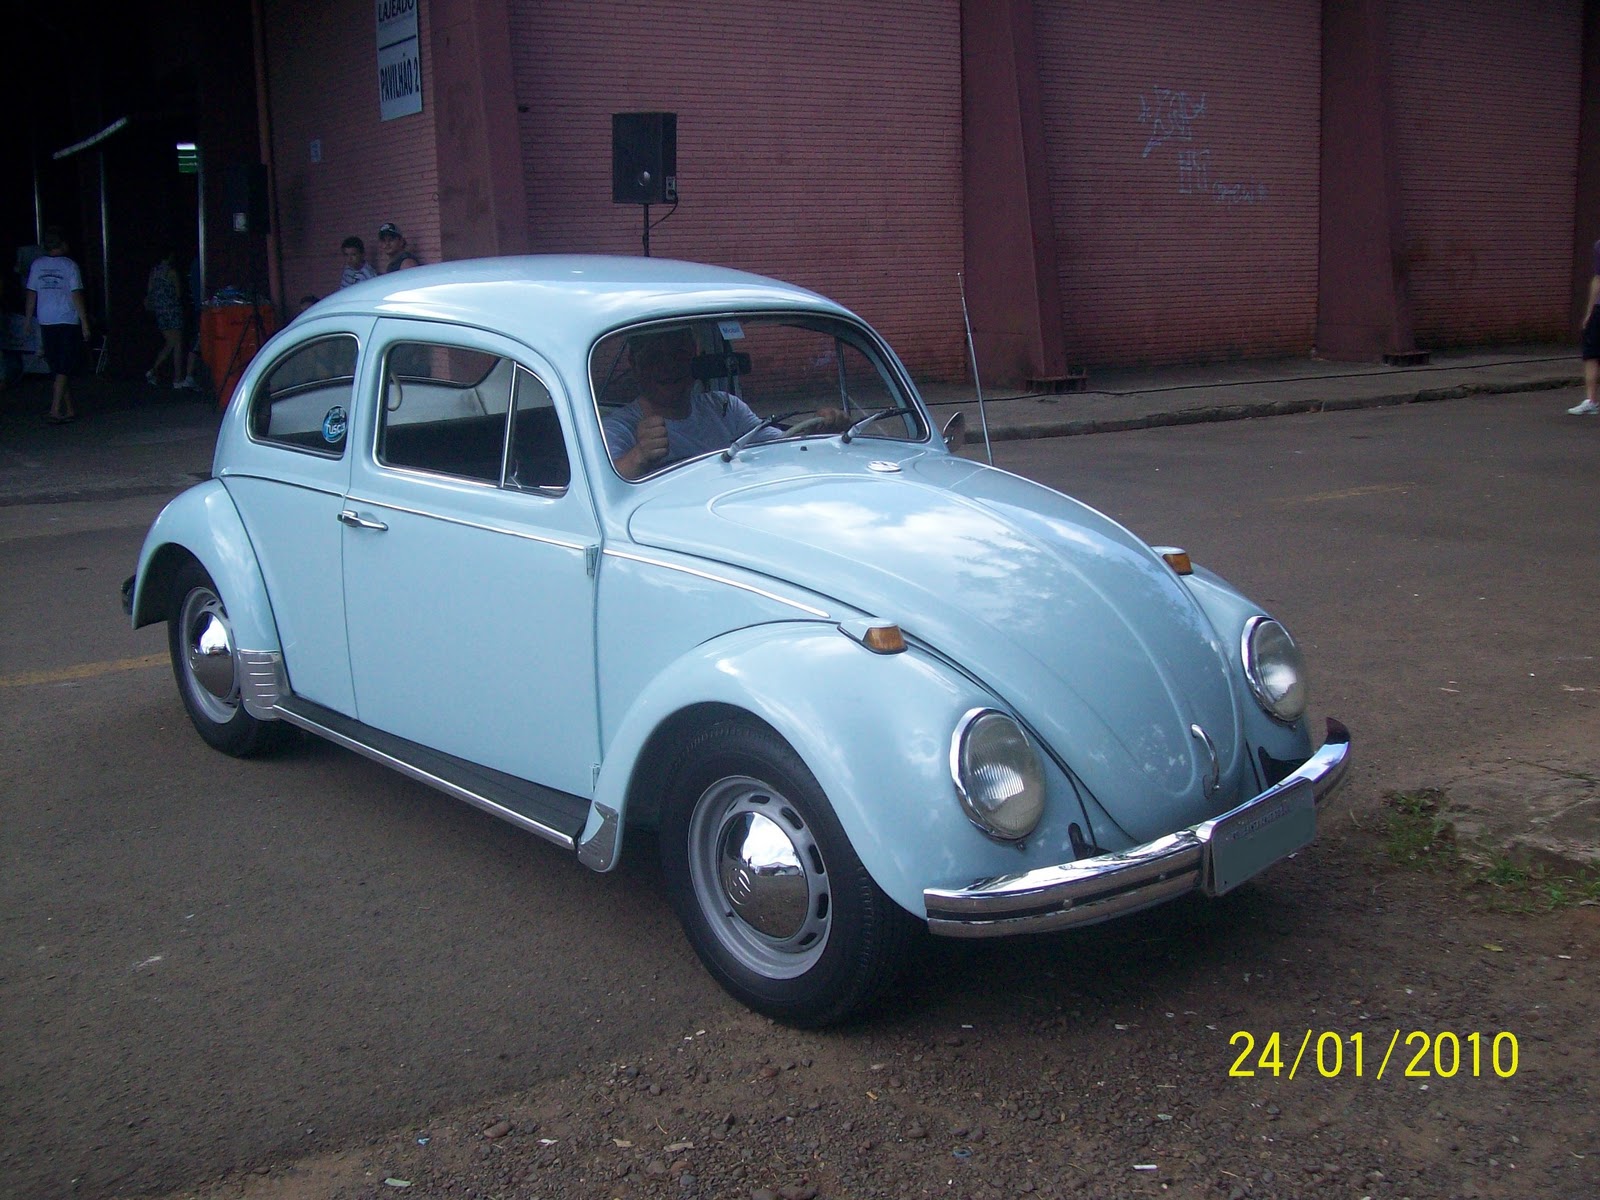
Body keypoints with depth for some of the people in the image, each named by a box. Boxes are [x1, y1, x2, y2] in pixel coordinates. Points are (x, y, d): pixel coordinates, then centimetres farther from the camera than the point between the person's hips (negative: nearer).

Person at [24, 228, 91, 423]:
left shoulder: (37, 265, 5)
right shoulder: (69, 265, -6)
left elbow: (31, 294, 7)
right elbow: (76, 295, -9)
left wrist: (28, 319, 15)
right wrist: (85, 323, -5)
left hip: (46, 324, 4)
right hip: (67, 321, -4)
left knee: (58, 369, 12)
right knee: (64, 369, -3)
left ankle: (69, 409, 16)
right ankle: (55, 410, -11)